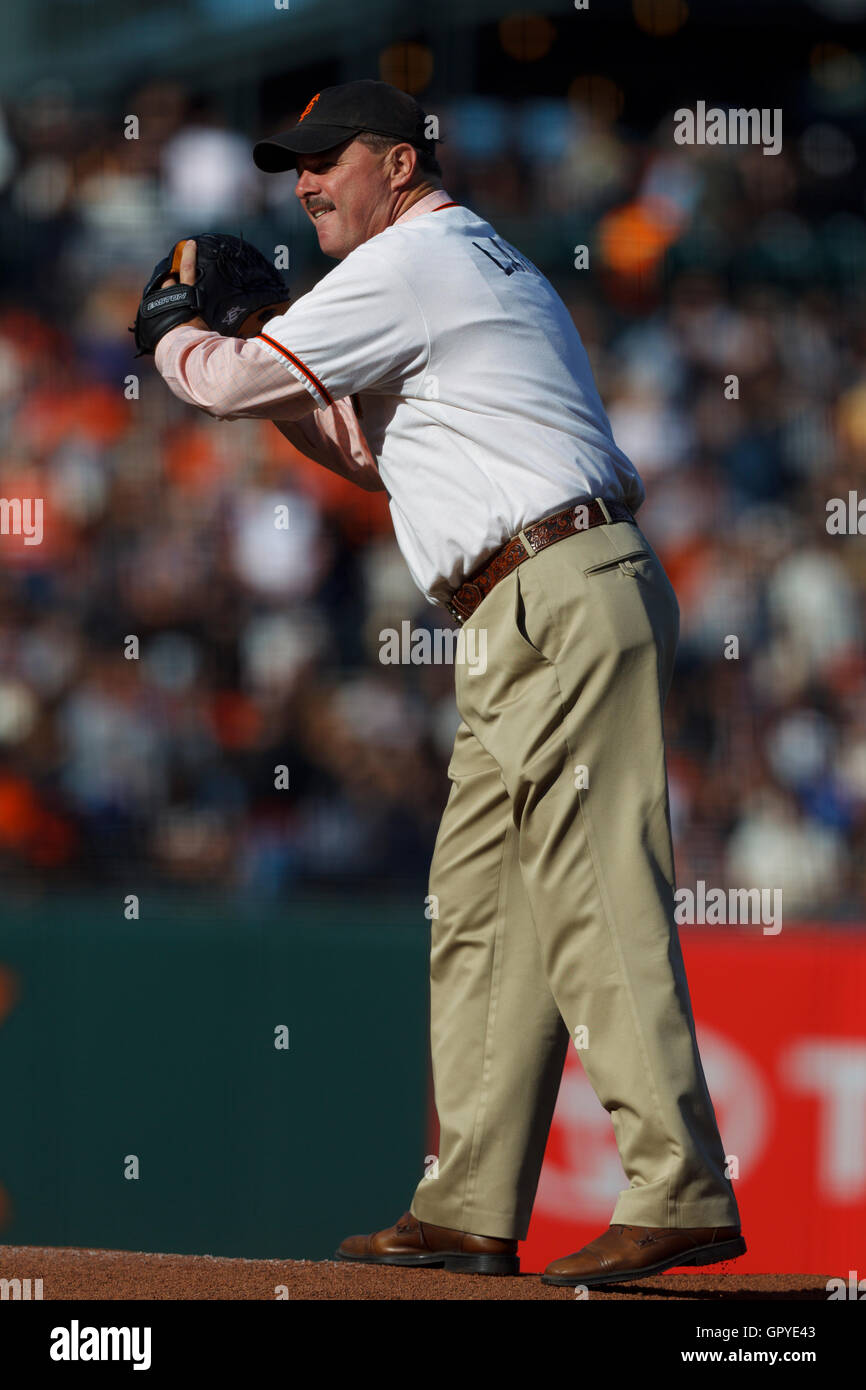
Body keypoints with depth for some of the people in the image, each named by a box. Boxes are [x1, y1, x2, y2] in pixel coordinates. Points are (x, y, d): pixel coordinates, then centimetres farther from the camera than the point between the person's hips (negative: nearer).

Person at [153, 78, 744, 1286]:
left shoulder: (409, 262, -4)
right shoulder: (478, 265, 28)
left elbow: (229, 383, -3)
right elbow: (378, 450, 35)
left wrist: (175, 334, 18)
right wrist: (274, 387, 24)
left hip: (567, 603, -11)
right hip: (522, 628, 11)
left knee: (595, 894, -16)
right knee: (477, 910, 8)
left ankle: (680, 1193, -22)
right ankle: (471, 1211, 7)